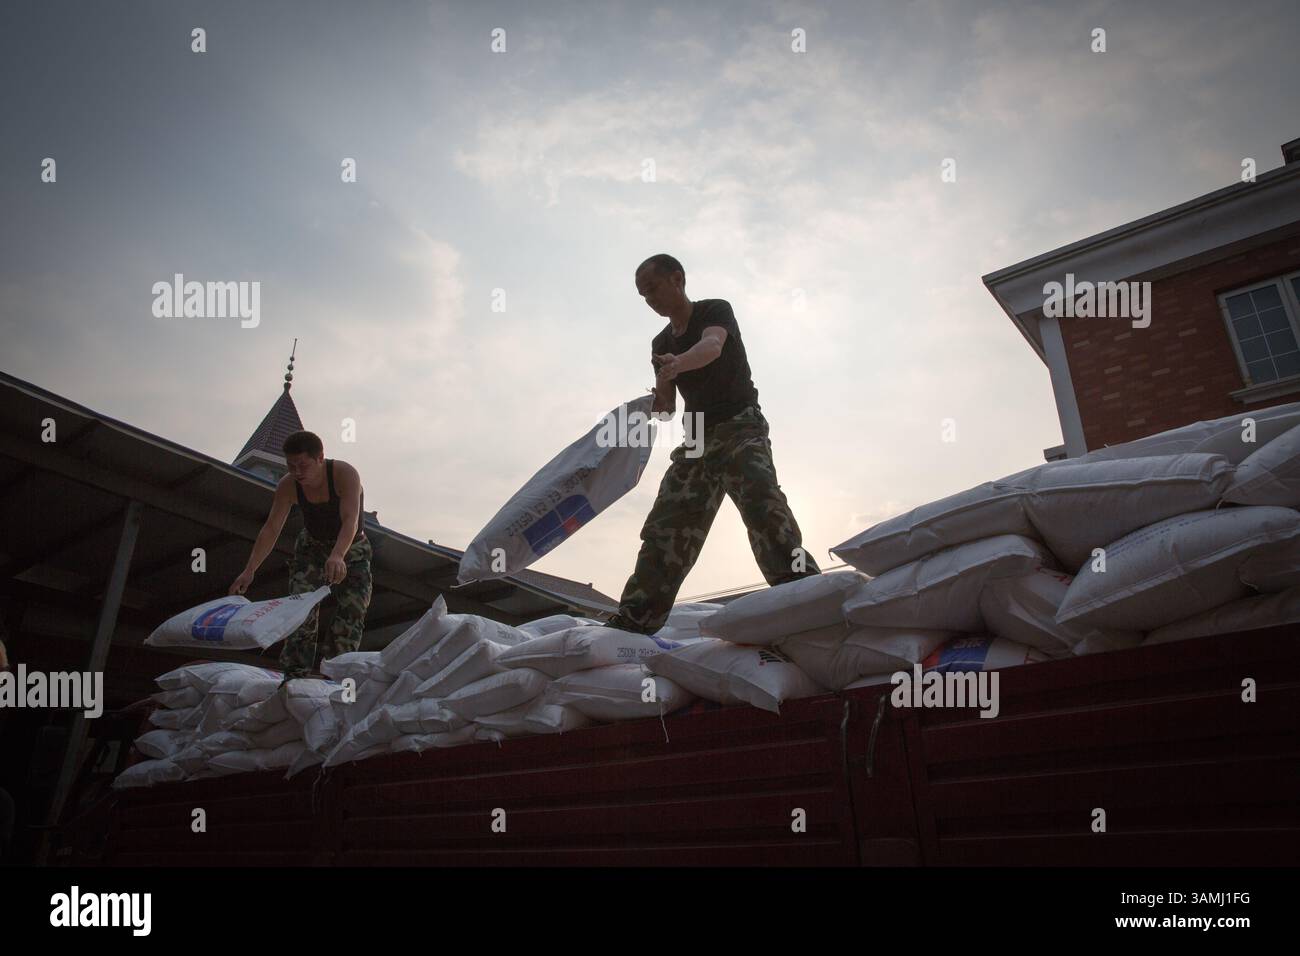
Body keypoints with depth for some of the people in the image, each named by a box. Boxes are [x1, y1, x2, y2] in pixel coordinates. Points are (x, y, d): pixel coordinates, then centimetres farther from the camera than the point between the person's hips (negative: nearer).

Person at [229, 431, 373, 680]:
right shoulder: (288, 486, -18)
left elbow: (351, 521, -43)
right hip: (311, 547, 3)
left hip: (351, 549, -3)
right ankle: (293, 675, -9)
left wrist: (337, 556, -60)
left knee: (352, 612, -9)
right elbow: (271, 529, -17)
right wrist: (249, 571, -26)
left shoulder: (345, 474, -31)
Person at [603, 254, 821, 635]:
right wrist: (655, 402, -15)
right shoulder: (661, 344, 17)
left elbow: (712, 346, -26)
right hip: (697, 439, 6)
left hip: (741, 427, -6)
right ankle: (633, 621, 3)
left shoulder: (716, 310, -1)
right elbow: (667, 405, 11)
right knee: (665, 528, 0)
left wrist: (677, 363, -49)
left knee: (761, 501, -32)